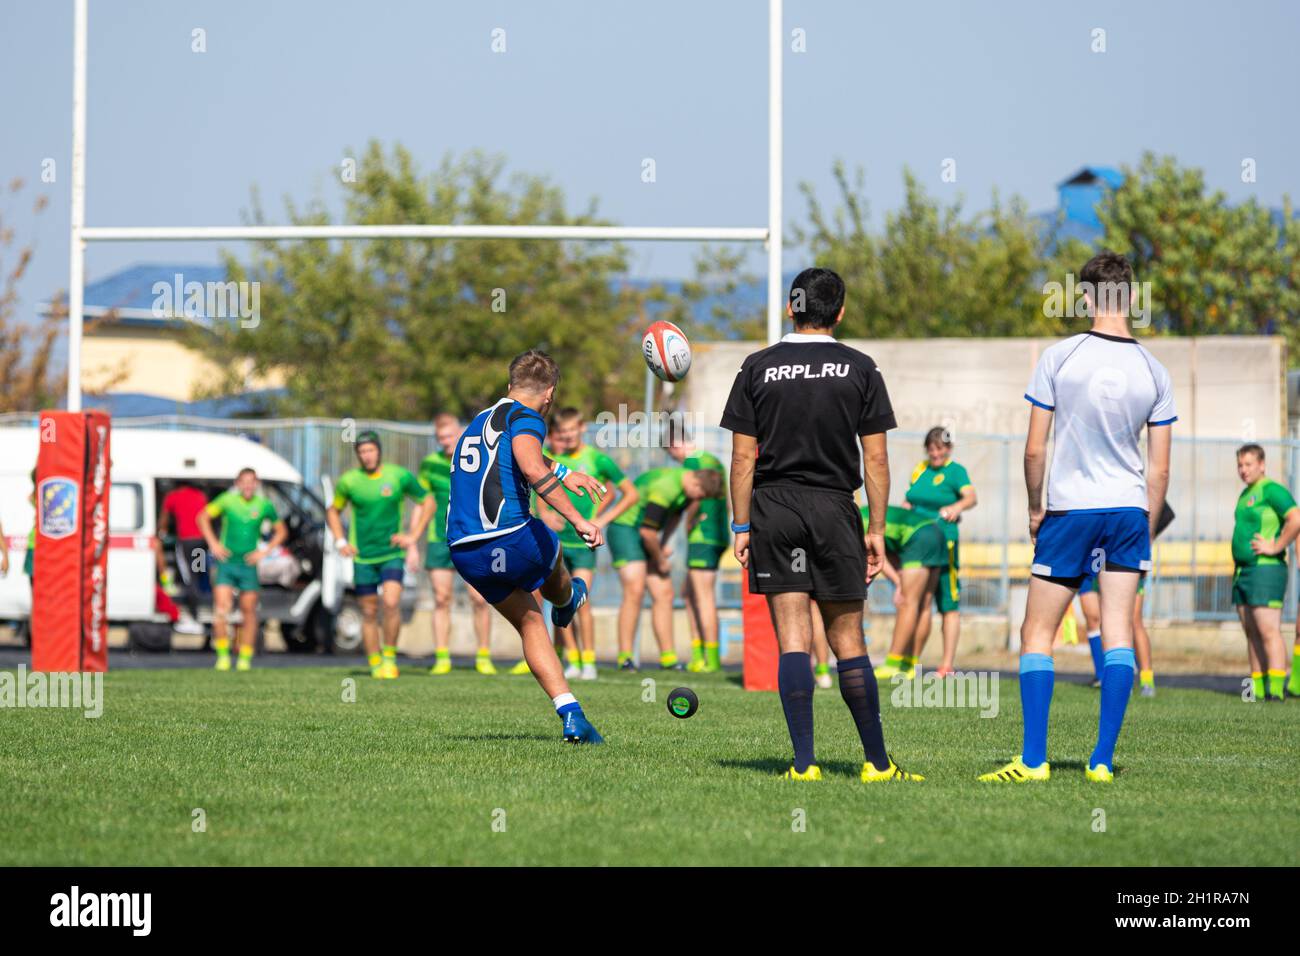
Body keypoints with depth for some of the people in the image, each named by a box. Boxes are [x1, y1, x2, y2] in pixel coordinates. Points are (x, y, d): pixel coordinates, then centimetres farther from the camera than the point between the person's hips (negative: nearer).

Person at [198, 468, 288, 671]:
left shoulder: (264, 506, 0)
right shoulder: (227, 500, -3)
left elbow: (281, 531, 13)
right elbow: (203, 518, 8)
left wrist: (265, 551, 1)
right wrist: (213, 543, -2)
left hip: (248, 564, 1)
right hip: (226, 561, -1)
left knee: (249, 611, 4)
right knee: (222, 607, -12)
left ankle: (245, 657, 14)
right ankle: (223, 655, -2)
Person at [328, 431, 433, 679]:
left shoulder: (399, 476, -4)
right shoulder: (348, 481, -1)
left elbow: (428, 502, 8)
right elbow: (333, 511, 16)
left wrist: (414, 536, 0)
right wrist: (340, 542, 2)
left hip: (392, 553, -1)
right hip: (363, 556, 1)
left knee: (391, 603, -20)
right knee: (369, 612, 3)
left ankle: (390, 656, -3)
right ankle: (375, 664, 15)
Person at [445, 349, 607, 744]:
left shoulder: (480, 420, 23)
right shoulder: (524, 417, -5)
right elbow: (533, 470, -25)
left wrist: (562, 474, 56)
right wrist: (578, 520, -27)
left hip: (464, 555, 7)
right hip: (510, 542, -7)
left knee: (529, 622, 20)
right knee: (549, 551, 28)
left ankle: (571, 715, 14)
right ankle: (566, 601, 59)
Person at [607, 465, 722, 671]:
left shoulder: (686, 483, 0)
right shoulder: (665, 488, -30)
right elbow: (647, 531, -27)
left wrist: (664, 544, 12)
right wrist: (661, 561, -12)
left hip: (645, 537, 9)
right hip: (624, 529, -9)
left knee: (664, 594, 3)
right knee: (635, 591, -19)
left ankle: (668, 657, 5)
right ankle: (625, 657, -16)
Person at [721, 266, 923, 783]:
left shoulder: (757, 368, 3)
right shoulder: (860, 369, 2)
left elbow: (743, 456, 0)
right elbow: (875, 458, 1)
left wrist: (742, 527, 4)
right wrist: (877, 531, 5)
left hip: (773, 508, 0)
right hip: (834, 508, 0)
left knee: (793, 640, -1)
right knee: (848, 641, 6)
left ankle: (803, 762, -7)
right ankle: (877, 762, 7)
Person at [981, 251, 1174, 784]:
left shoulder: (1058, 359, -8)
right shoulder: (1153, 372, 0)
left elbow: (1034, 449, -6)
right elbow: (1159, 468, 3)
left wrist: (1035, 508, 9)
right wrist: (1147, 530, 14)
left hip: (1069, 510, -3)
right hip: (1129, 510, 3)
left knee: (1037, 634, 5)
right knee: (1118, 634, 4)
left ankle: (1034, 760, -1)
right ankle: (1103, 760, 0)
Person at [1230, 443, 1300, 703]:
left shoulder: (1272, 490, -10)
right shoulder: (1245, 495, 19)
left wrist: (1276, 547, -17)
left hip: (1265, 570, -10)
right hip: (1243, 571, 10)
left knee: (1268, 631, -14)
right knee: (1251, 633, 8)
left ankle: (1275, 688, -18)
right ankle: (1257, 688, 11)